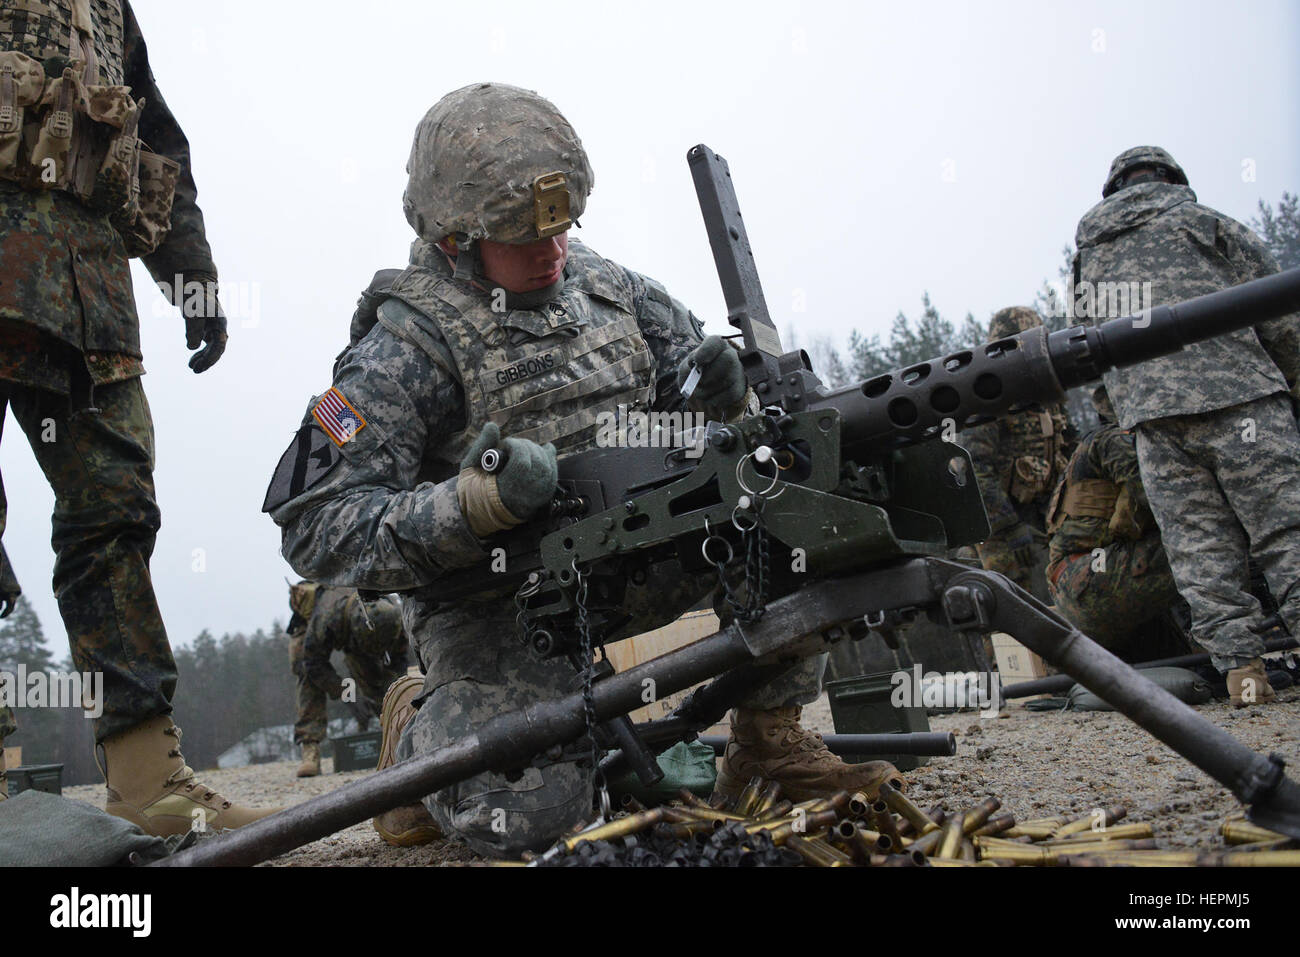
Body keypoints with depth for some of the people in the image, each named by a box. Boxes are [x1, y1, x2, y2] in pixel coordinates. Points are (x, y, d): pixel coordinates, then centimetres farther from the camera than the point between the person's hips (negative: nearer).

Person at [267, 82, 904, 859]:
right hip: (500, 602, -5)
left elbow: (693, 397, 13)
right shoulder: (406, 344, -13)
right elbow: (318, 530, -17)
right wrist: (472, 505, -32)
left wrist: (725, 399, -13)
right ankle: (421, 725, 11)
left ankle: (771, 742, 1)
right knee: (527, 815, -24)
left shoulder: (605, 285, 5)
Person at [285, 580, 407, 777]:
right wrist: (350, 695, -44)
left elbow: (397, 660, -18)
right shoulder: (326, 619, -47)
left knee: (373, 671, -10)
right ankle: (310, 750, -26)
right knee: (308, 674, -24)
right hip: (307, 620, -4)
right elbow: (315, 664, -37)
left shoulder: (392, 617, -34)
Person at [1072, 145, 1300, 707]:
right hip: (1235, 398, -3)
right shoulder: (1206, 223, 10)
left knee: (1198, 546, 3)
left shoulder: (1087, 251, 21)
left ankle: (1240, 669, 1)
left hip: (1148, 414, 3)